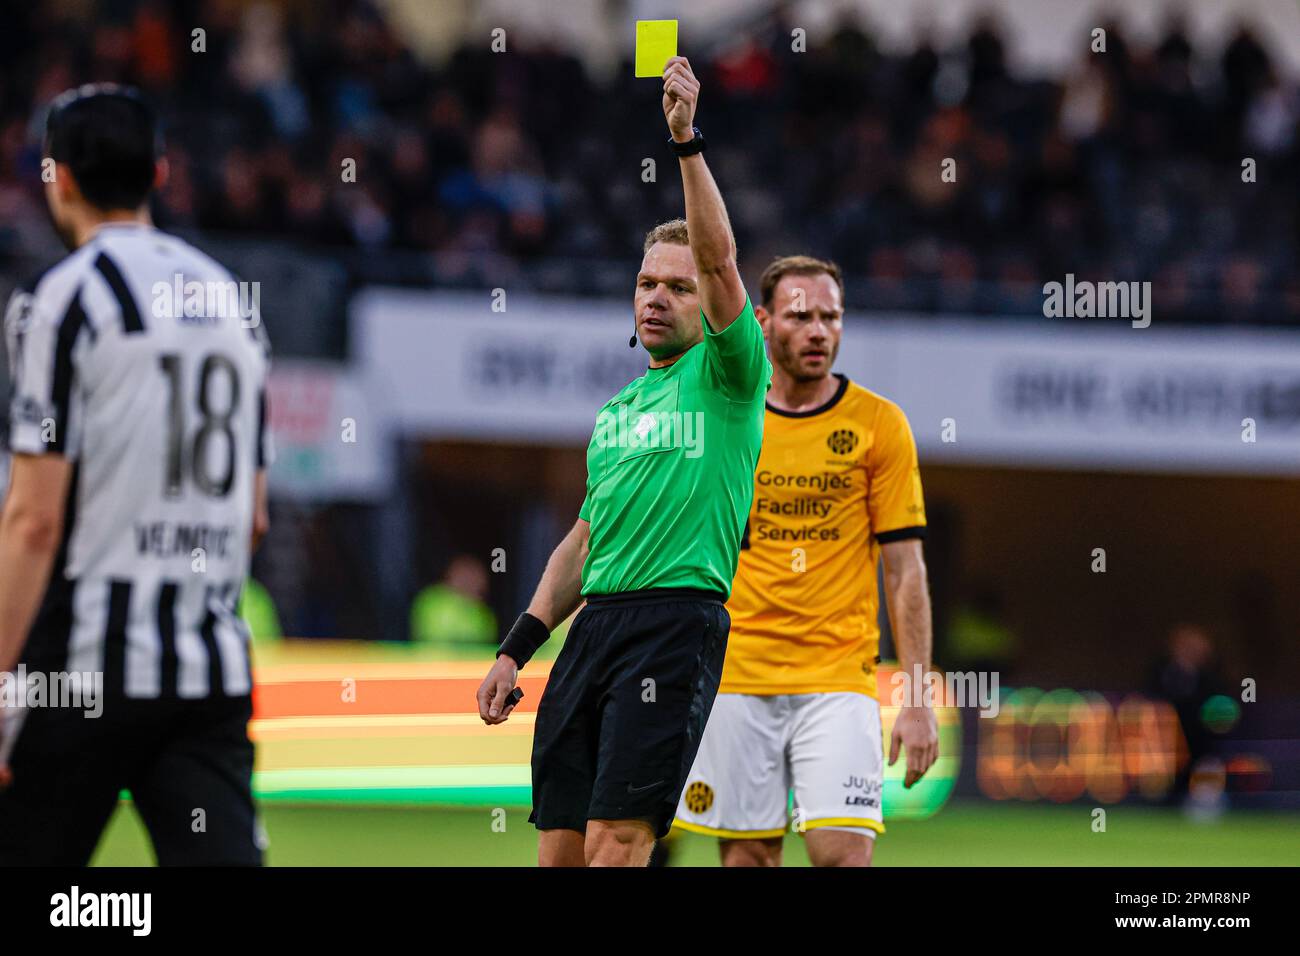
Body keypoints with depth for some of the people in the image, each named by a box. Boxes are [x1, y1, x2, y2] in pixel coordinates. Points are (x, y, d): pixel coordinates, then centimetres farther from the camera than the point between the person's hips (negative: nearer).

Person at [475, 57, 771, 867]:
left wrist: (687, 140, -23)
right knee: (560, 849, 2)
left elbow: (719, 258, -14)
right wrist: (518, 648, 20)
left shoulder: (726, 377, 3)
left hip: (679, 613, -7)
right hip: (595, 619, 7)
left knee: (615, 843, -16)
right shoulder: (618, 408, 23)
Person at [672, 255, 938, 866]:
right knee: (747, 857, 2)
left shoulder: (879, 424, 2)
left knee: (843, 852, -14)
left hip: (840, 679, -2)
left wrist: (916, 698, -5)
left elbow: (905, 570, 1)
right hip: (735, 675, 2)